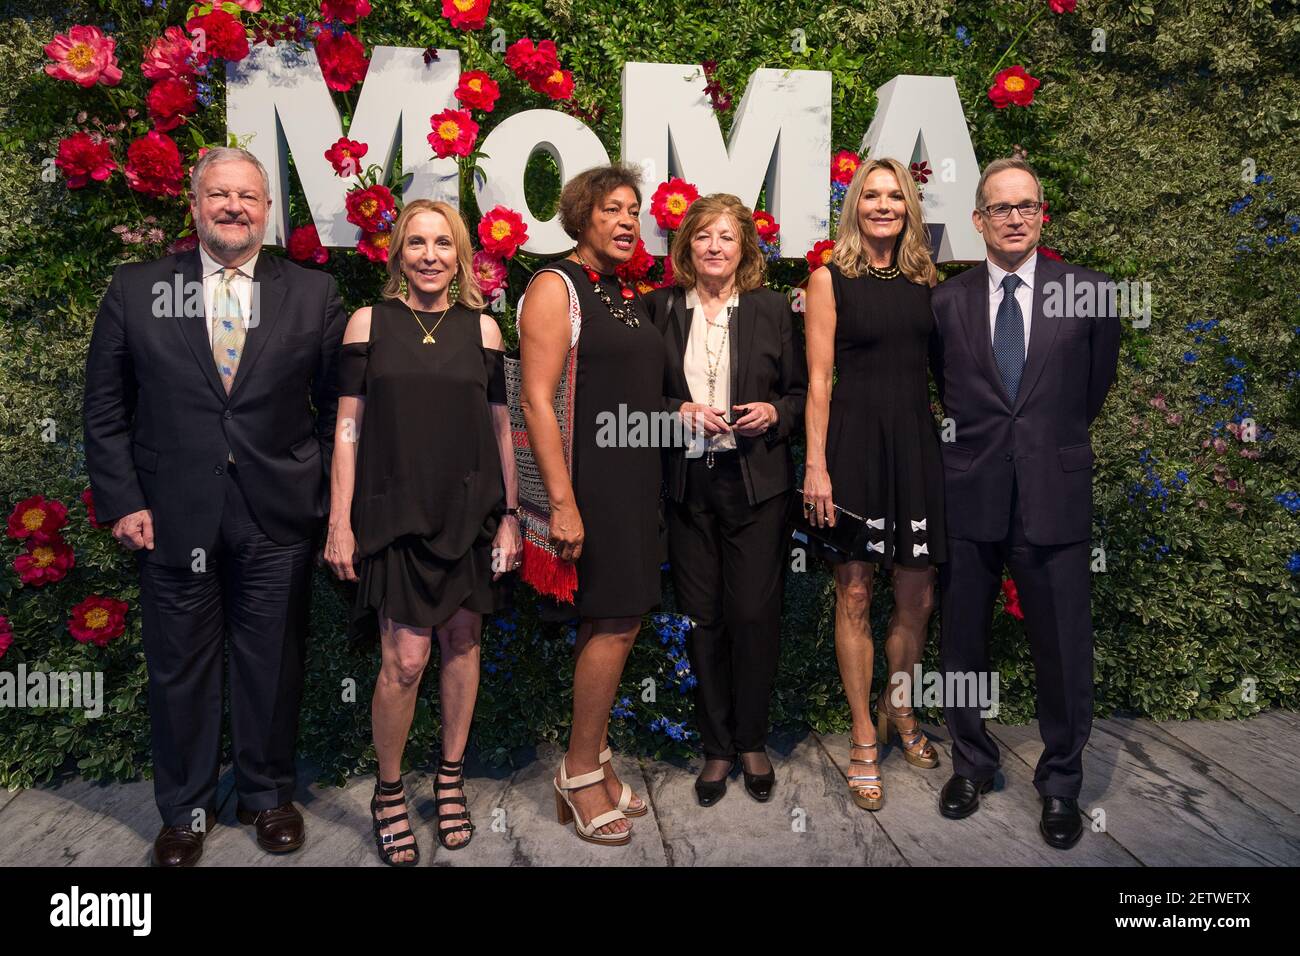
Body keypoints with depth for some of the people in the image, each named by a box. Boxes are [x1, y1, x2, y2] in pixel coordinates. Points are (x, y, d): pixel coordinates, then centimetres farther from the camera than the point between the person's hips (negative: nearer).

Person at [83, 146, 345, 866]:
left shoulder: (313, 295, 3)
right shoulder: (134, 291, 4)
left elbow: (338, 406, 4)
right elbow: (106, 408, 5)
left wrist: (328, 499, -2)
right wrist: (121, 501, -2)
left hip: (278, 520, 0)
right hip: (172, 520, 1)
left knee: (272, 666, 11)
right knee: (178, 669, 12)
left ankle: (268, 794, 33)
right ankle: (185, 810, 31)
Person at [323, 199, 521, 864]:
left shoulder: (481, 328, 6)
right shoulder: (369, 322, 2)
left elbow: (500, 429, 9)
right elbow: (348, 428, 0)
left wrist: (509, 516, 7)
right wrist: (340, 523, -4)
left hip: (469, 511, 2)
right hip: (396, 511, -2)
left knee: (461, 640, 8)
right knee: (405, 659, -7)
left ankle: (451, 778, 28)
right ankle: (388, 793, 16)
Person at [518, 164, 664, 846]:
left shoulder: (626, 295, 16)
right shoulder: (556, 286, -9)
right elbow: (536, 399, -16)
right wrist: (562, 502, -21)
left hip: (633, 478, 8)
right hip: (589, 479, -8)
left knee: (616, 621, 11)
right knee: (615, 623, -6)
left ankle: (593, 763, 25)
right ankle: (580, 772, 11)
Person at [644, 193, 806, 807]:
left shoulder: (772, 309, 5)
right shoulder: (660, 308, 6)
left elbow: (801, 390, 8)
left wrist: (774, 412, -11)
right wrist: (679, 411, -10)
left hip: (755, 482, -1)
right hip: (686, 482, 1)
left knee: (754, 613, 1)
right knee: (701, 617, 7)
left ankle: (752, 742, 21)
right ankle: (716, 748, 22)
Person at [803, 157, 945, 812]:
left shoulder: (925, 278, 12)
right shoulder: (830, 279, 0)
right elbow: (818, 379, -5)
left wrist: (948, 440, 5)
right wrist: (816, 464, -12)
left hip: (916, 440, 4)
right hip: (854, 440, -4)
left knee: (918, 597, 8)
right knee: (854, 595, 3)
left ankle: (898, 710, 32)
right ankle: (864, 738, 17)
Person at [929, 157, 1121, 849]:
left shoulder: (1089, 293, 1)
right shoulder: (946, 302, 2)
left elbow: (1095, 387, 13)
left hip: (1054, 498, -1)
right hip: (967, 498, 1)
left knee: (1063, 650, 5)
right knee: (962, 643, 12)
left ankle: (1060, 782, 27)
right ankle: (971, 764, 33)